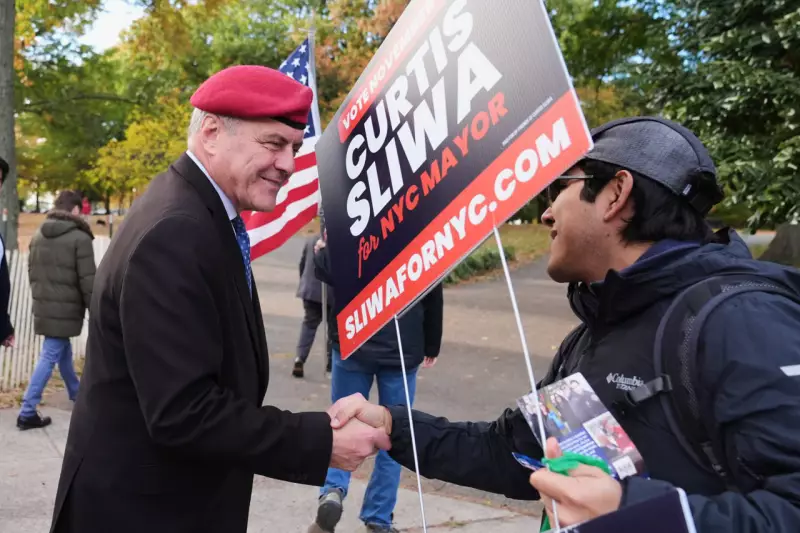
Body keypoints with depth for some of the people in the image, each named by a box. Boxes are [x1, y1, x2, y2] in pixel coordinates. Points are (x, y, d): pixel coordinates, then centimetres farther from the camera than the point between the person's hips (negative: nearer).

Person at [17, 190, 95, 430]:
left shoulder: (38, 235, 8)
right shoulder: (79, 238, -15)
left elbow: (31, 271, 16)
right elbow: (87, 280, -15)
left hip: (44, 306, 8)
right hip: (65, 308, -8)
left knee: (63, 350, 23)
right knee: (50, 357, -2)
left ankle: (75, 393, 40)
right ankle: (28, 412, 0)